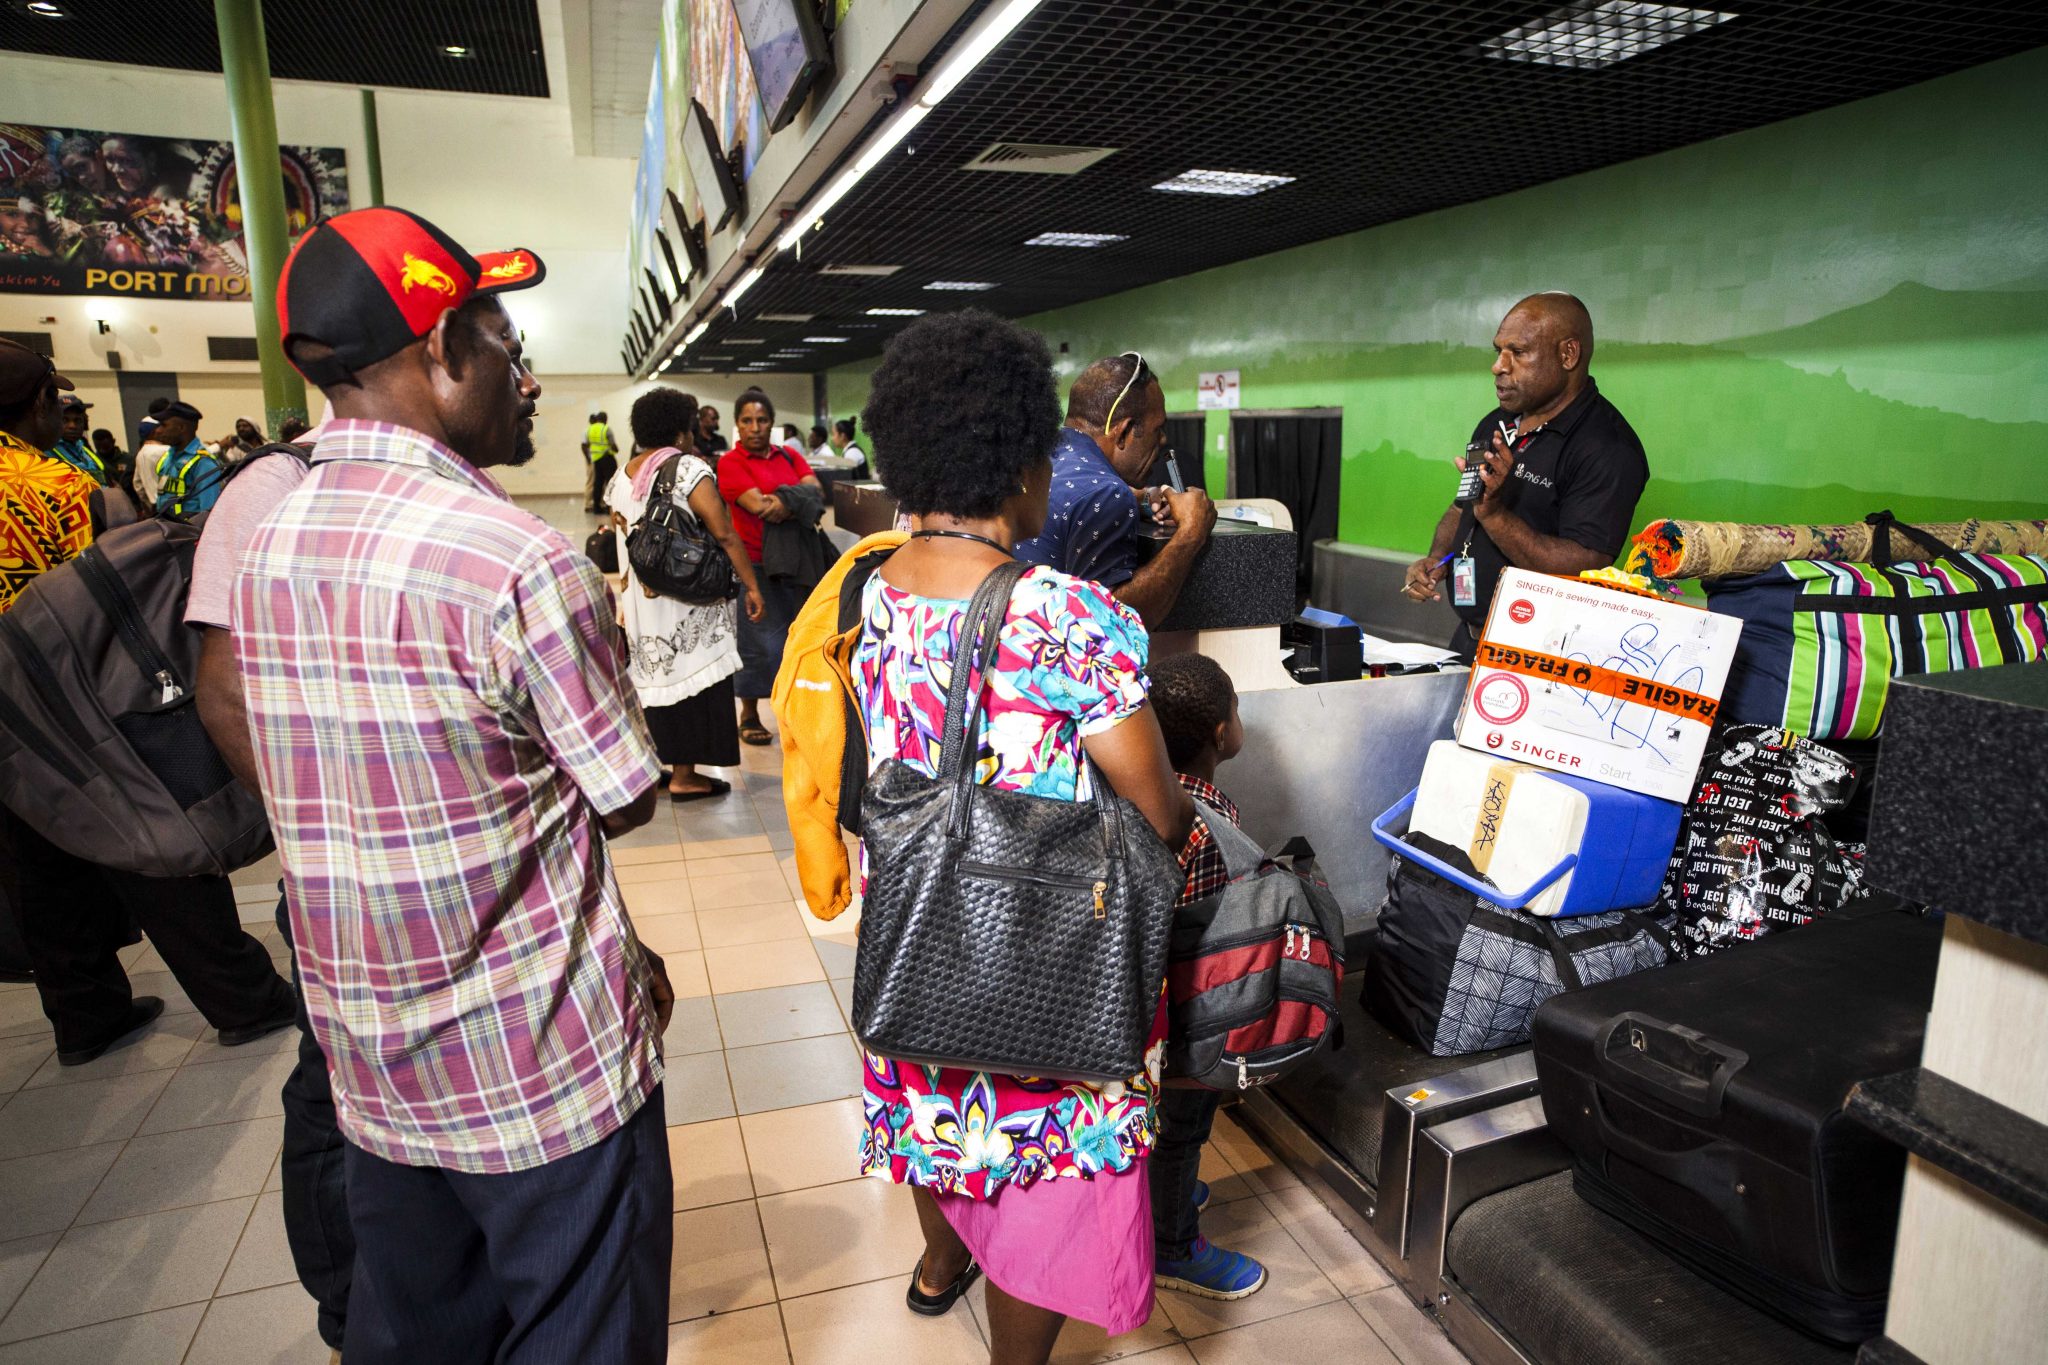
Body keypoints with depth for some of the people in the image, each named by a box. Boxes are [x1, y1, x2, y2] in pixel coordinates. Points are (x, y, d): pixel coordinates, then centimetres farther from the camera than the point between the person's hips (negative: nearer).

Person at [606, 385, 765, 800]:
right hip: (686, 604, -7)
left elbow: (619, 534, 15)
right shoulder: (688, 469, -12)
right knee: (690, 675, 1)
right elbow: (724, 534, -17)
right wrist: (751, 586, -12)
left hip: (638, 600, 7)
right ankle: (684, 775, 6)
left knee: (651, 674, 17)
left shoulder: (620, 477, 9)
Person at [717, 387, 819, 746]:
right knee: (762, 642, -2)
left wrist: (788, 502, -23)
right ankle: (749, 716, 14)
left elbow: (815, 489, -4)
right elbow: (757, 505, -16)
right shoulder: (730, 463, -3)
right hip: (756, 561, -5)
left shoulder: (790, 456, 12)